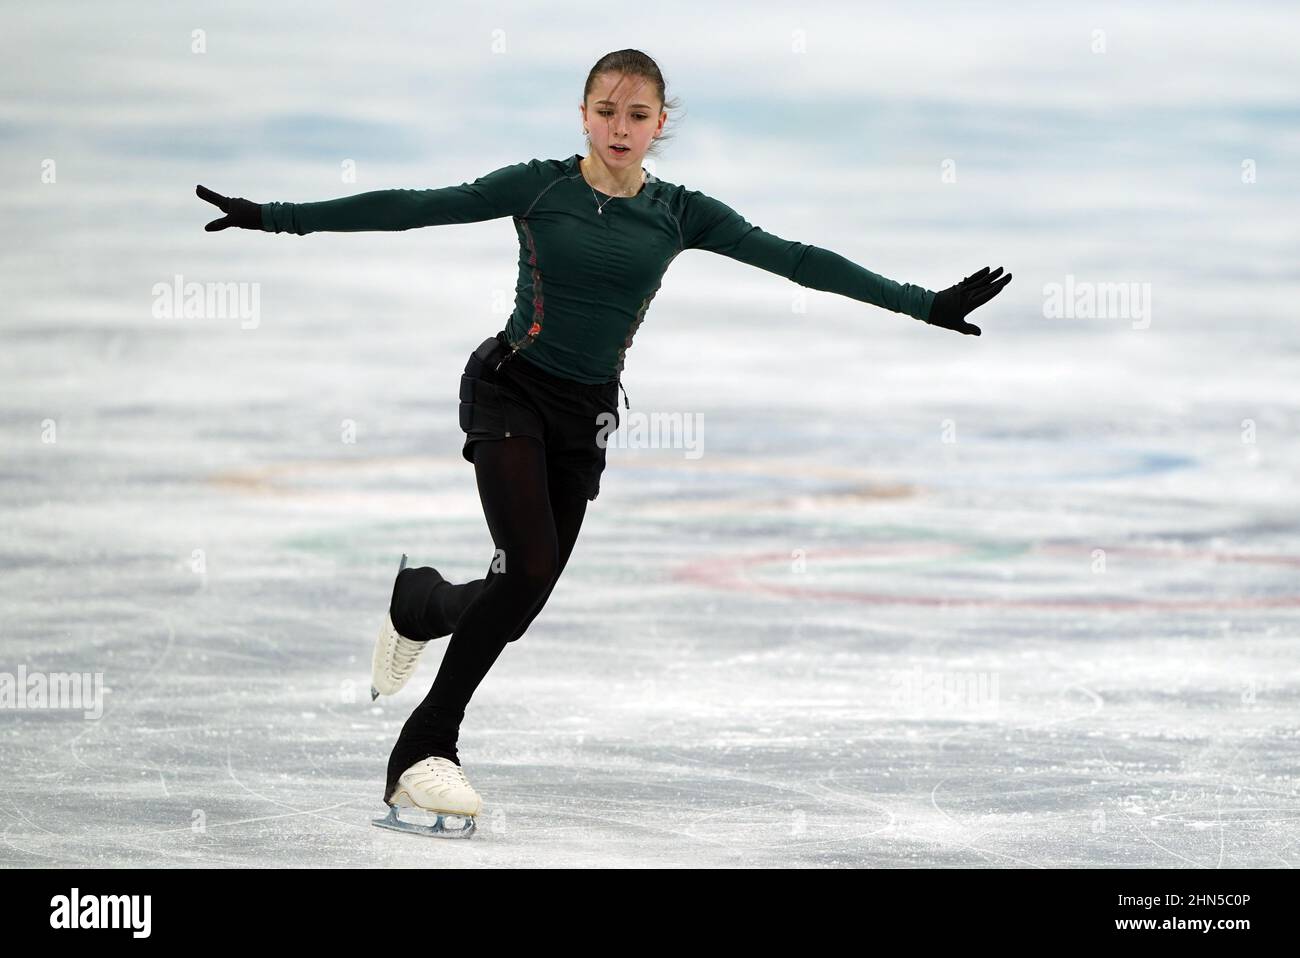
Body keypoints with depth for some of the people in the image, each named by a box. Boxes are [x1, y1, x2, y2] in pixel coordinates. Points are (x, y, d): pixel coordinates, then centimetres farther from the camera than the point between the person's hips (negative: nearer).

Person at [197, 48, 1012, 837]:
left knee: (523, 598, 5)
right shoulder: (539, 187, -6)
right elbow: (411, 208, -10)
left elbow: (796, 259, -2)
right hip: (510, 391, -4)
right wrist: (272, 218, -15)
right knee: (529, 569, -21)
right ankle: (424, 751, -10)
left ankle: (420, 606, 40)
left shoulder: (679, 214, 1)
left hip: (586, 415, 4)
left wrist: (927, 306, -6)